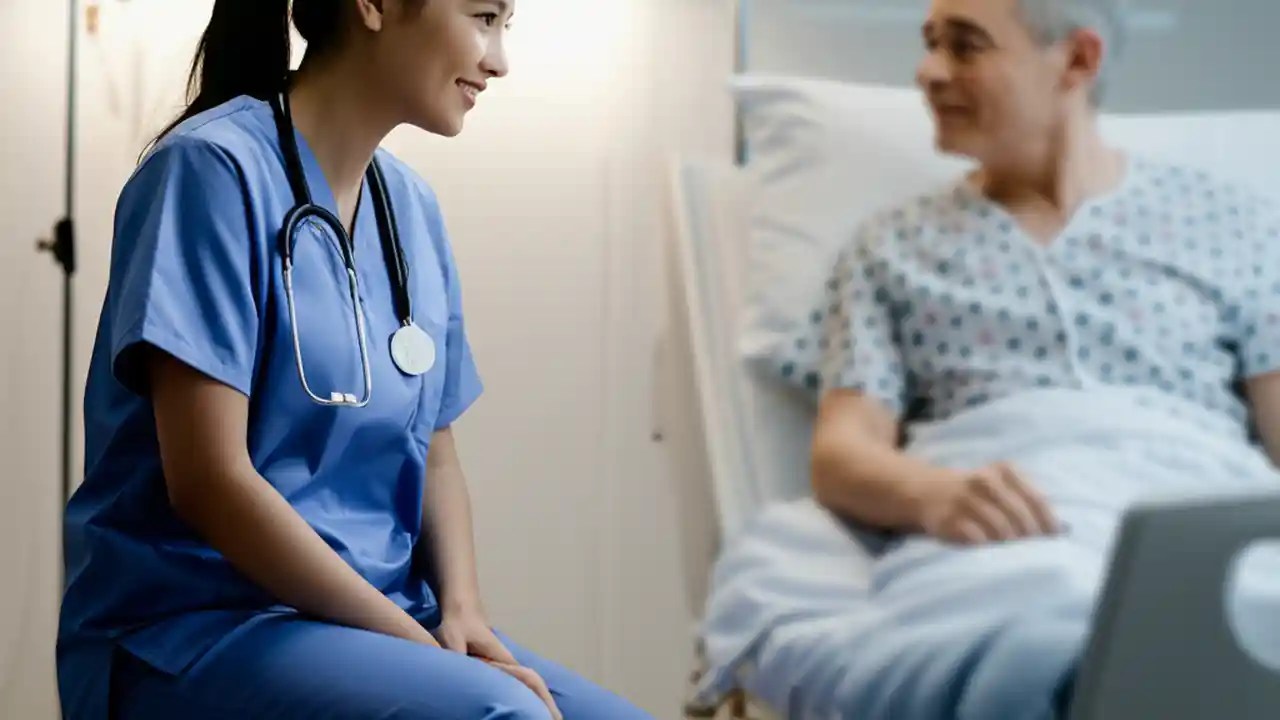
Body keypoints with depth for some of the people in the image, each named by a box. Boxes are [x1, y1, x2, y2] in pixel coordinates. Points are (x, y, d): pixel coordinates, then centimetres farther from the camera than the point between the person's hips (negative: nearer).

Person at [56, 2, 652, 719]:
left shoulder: (412, 206, 10)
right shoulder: (215, 167, -12)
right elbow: (207, 480, -18)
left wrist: (461, 610, -4)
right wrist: (423, 650, -17)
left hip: (381, 620, 7)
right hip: (193, 630, -7)